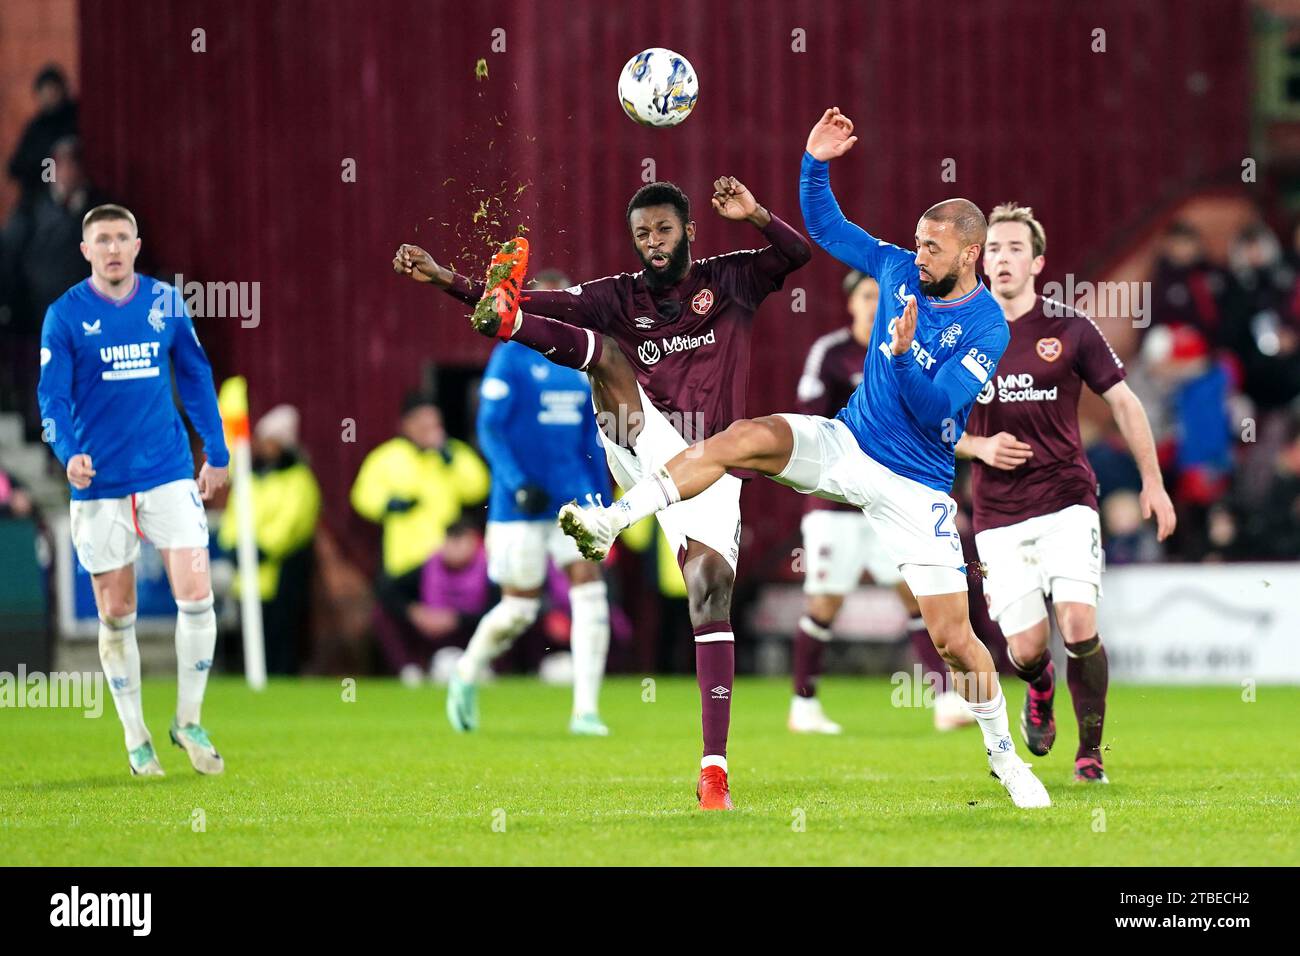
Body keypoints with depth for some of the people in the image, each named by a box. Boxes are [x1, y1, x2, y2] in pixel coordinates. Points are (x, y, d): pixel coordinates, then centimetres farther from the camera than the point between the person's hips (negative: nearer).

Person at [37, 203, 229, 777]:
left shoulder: (166, 303, 4)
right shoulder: (65, 315, -4)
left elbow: (195, 378, 13)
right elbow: (53, 396, -7)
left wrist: (216, 452, 12)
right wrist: (69, 453, -25)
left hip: (168, 475, 1)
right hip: (99, 485, -1)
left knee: (196, 596, -9)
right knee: (116, 614, 5)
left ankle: (189, 722, 8)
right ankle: (136, 738, 17)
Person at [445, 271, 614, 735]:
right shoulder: (510, 358, -6)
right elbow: (489, 430, -9)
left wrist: (602, 496, 15)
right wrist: (518, 484, -19)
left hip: (574, 499, 5)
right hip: (521, 505, -5)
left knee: (590, 593, -10)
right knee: (519, 609, 1)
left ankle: (585, 710, -8)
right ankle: (466, 675, 30)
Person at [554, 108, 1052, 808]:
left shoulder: (986, 326, -13)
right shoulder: (900, 271, 2)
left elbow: (937, 409, -22)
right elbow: (824, 226, 12)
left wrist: (906, 355, -37)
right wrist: (815, 163, -4)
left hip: (914, 485, -4)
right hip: (847, 441, 4)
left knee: (952, 636, -6)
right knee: (744, 437, -25)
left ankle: (1005, 757, 14)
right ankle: (609, 523, -35)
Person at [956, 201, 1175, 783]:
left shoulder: (1069, 329, 0)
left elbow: (1123, 402, 7)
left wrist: (1153, 482, 4)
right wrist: (979, 446, -9)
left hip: (1067, 500, -1)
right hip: (998, 514, 1)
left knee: (1079, 625, -18)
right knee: (1025, 647, -5)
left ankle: (1091, 751, 1)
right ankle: (1040, 687, 35)